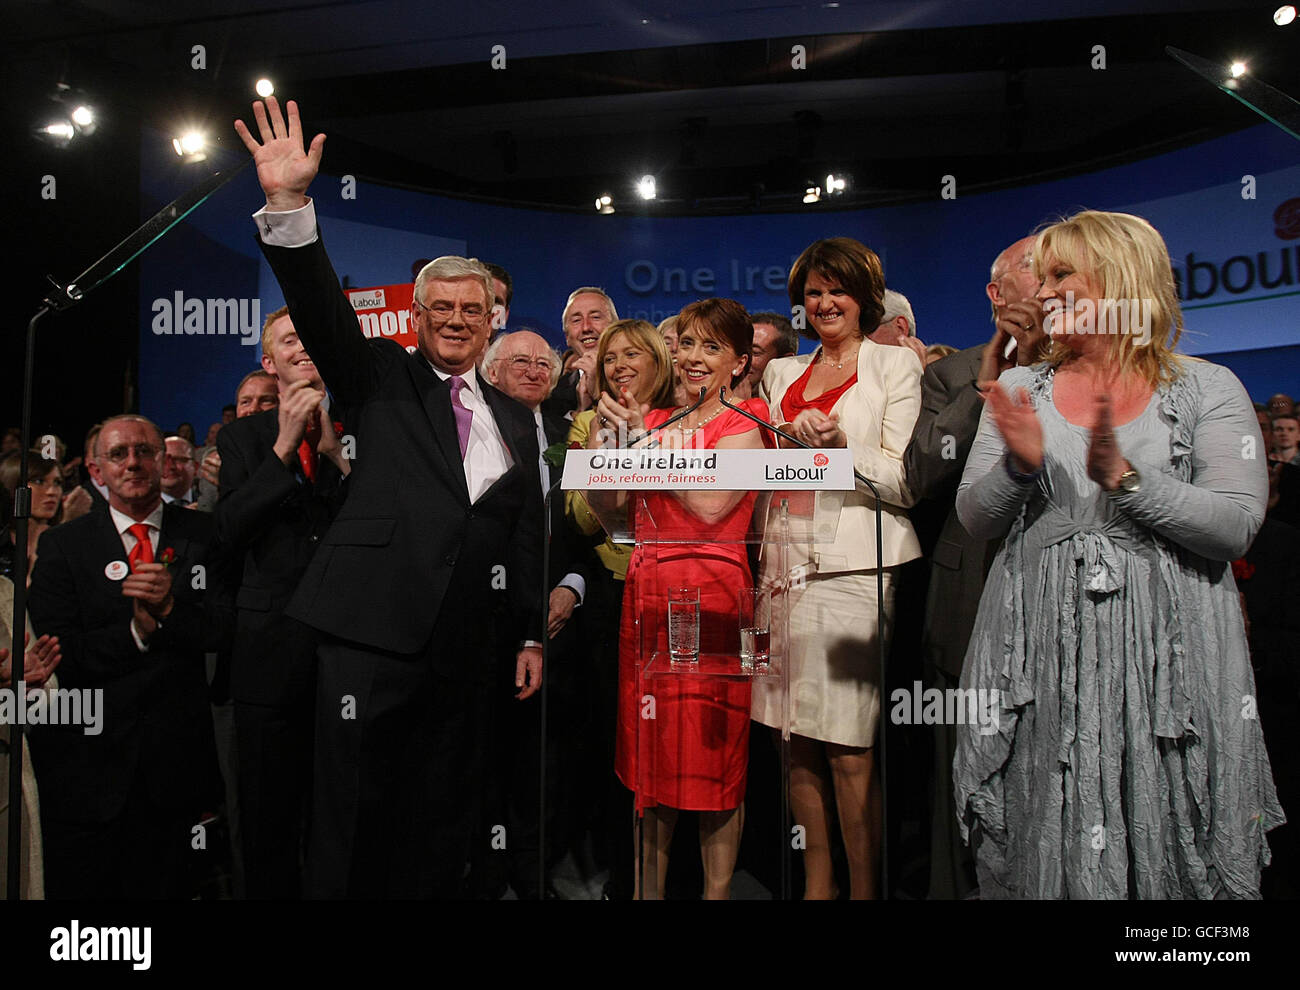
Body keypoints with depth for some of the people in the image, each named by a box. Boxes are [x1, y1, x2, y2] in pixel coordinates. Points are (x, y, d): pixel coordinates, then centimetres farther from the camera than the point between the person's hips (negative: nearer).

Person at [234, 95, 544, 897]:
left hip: (466, 643, 4)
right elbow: (323, 310, -8)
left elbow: (527, 531, 15)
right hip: (374, 627, -3)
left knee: (441, 821, 11)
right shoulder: (383, 379, 8)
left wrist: (531, 635, 12)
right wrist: (289, 205, -22)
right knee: (355, 810, 2)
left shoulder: (515, 418, 16)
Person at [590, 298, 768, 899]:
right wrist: (605, 431, -1)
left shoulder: (743, 422, 0)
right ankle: (649, 890, 22)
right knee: (650, 758, 11)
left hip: (710, 596, -5)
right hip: (646, 594, 6)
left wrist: (655, 440, -9)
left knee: (712, 753, -1)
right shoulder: (654, 419, 16)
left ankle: (717, 893, 13)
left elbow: (711, 506, -15)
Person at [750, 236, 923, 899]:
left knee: (849, 749, -6)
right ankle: (815, 884, 20)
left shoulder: (896, 364, 5)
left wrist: (840, 445, -16)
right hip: (787, 565, 5)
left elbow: (906, 483, -4)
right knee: (798, 742, 7)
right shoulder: (782, 373, 19)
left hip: (854, 570, -5)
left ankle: (864, 888, 9)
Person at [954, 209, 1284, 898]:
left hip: (1164, 648, -2)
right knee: (1044, 846, 8)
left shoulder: (1208, 389, 2)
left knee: (1162, 842, 4)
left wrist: (1123, 478, -19)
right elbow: (974, 520, 6)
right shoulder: (1020, 389, 10)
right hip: (1039, 651, 2)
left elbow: (1237, 527, -8)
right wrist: (1020, 466, -13)